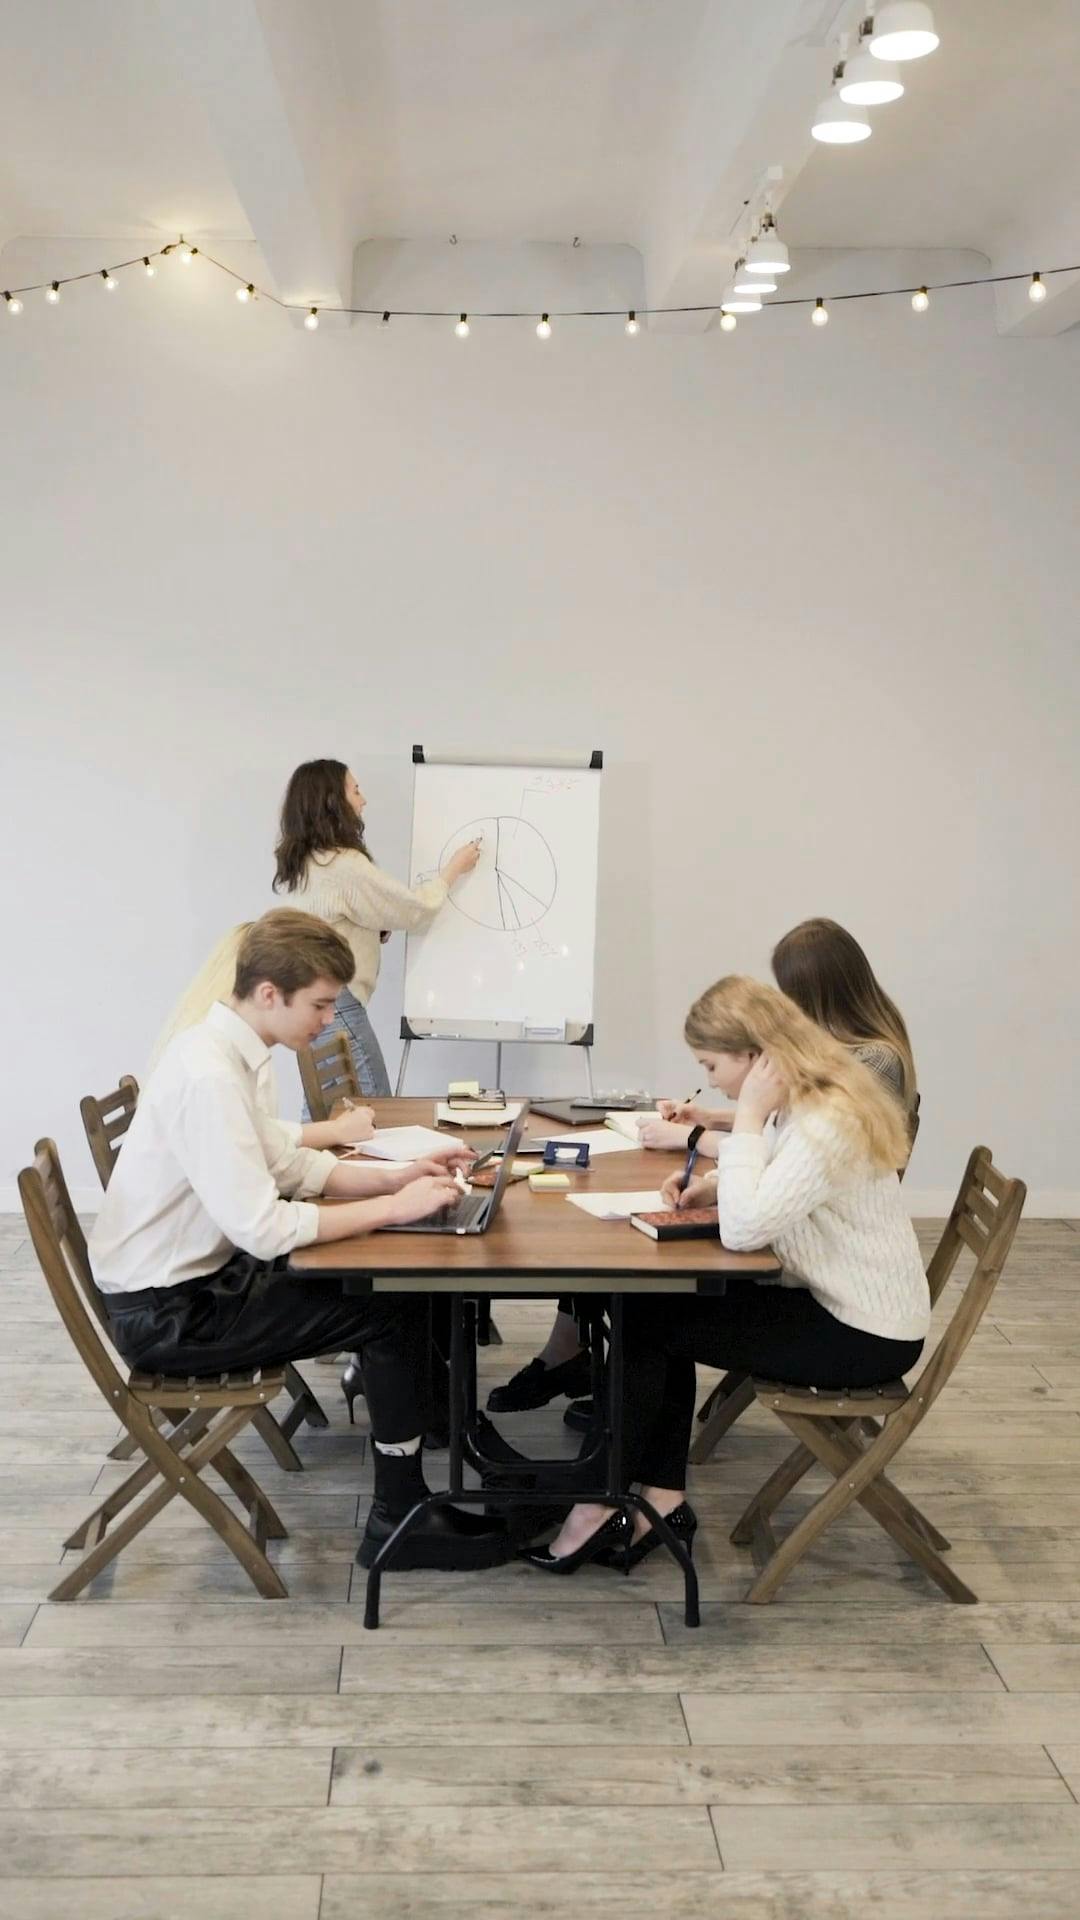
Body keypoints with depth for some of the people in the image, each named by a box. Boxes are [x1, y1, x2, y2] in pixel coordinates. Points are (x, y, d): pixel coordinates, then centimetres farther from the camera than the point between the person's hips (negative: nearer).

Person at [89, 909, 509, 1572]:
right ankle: (400, 1516, 5)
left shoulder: (228, 1052, 2)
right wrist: (395, 1206, -22)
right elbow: (262, 1229, -30)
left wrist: (394, 1176, 1)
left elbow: (288, 1166, 12)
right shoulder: (208, 1075, -27)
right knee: (394, 1309, -8)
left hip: (198, 1273, 9)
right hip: (167, 1313, -9)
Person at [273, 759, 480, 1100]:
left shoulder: (304, 863, 10)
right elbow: (416, 909, -10)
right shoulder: (345, 865, -18)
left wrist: (376, 930, 7)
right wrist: (454, 868, 5)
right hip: (336, 1004, -9)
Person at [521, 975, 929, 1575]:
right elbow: (774, 1190, 18)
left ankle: (602, 1506, 7)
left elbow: (742, 1230, -31)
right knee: (653, 1308, 4)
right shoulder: (803, 1101, 3)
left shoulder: (829, 1122, -27)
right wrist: (714, 1186, -1)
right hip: (832, 1302, 9)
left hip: (865, 1336, -9)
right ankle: (663, 1501, 7)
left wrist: (749, 1119, -25)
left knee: (653, 1324, -7)